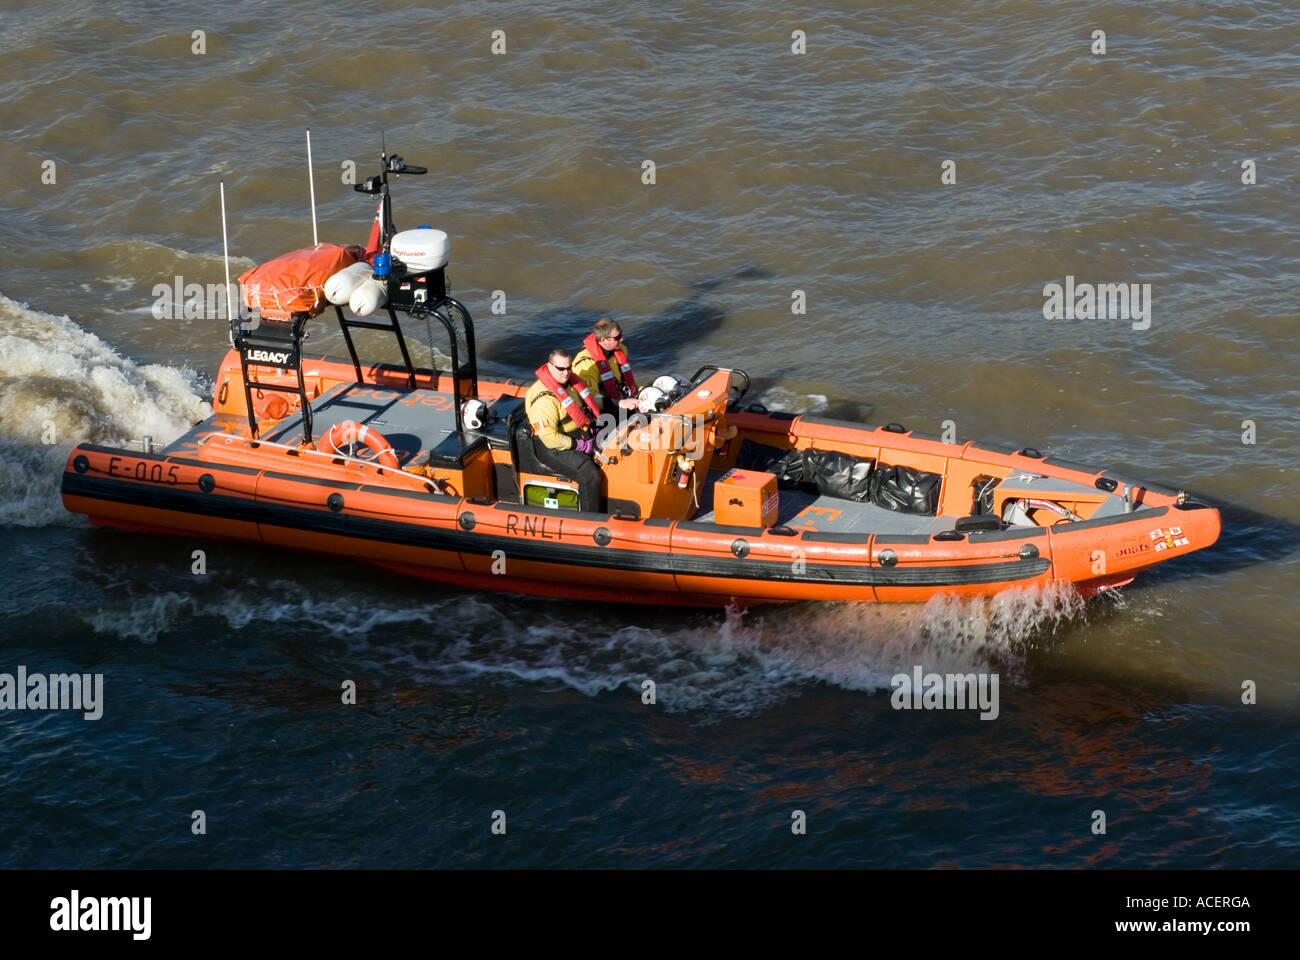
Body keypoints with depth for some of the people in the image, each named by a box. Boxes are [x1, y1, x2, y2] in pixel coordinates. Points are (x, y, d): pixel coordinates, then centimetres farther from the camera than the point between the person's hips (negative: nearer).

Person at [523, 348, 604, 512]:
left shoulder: (571, 383, 6)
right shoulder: (544, 398, -21)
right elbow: (549, 437, -25)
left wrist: (592, 428, 7)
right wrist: (579, 445, -20)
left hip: (579, 439, 9)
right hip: (552, 449, -9)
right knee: (589, 474, -26)